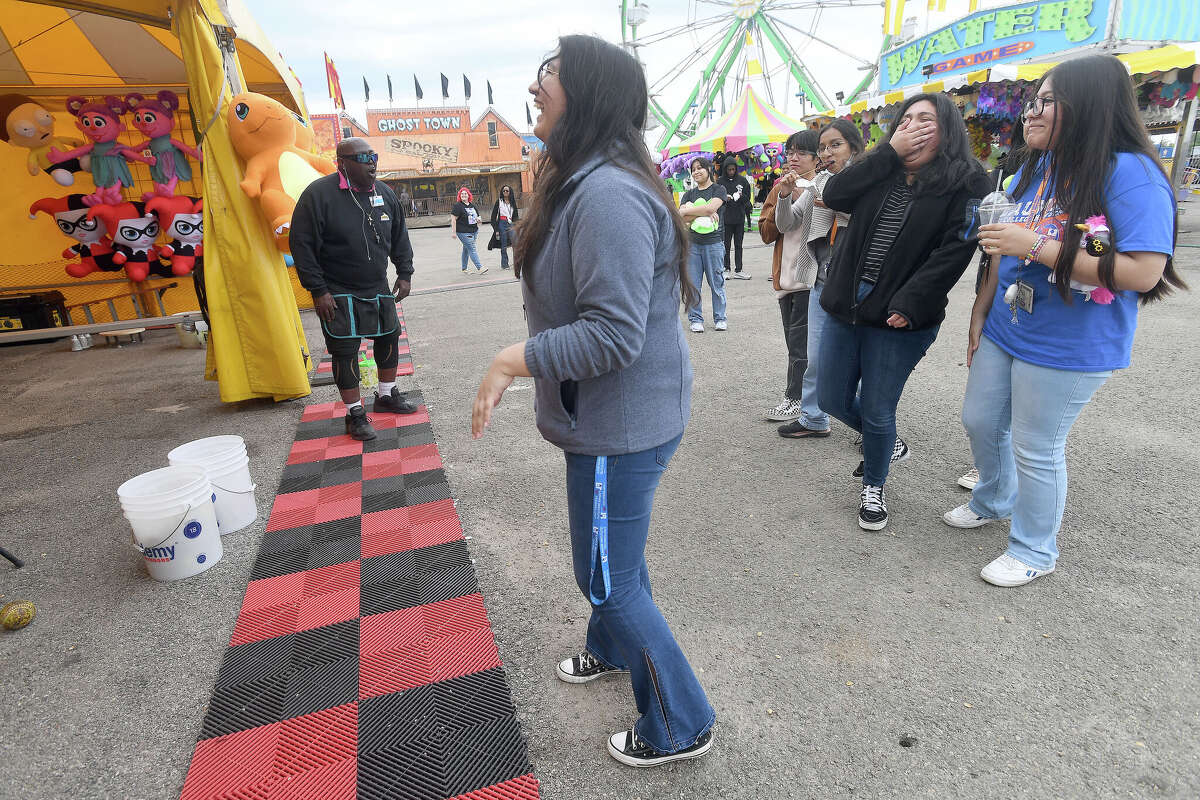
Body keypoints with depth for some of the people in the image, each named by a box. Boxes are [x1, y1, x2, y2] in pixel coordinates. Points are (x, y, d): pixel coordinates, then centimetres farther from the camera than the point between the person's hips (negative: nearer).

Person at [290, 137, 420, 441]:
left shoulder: (384, 193, 4)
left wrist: (404, 273, 9)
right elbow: (302, 245, -14)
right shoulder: (318, 195, -14)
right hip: (338, 294, -6)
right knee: (345, 352, -2)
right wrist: (318, 290, -16)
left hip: (379, 288, 6)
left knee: (390, 336, 14)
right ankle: (354, 413, 11)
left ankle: (386, 396, 34)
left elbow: (400, 237, 14)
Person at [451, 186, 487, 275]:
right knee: (472, 249, -11)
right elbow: (453, 219, -11)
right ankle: (479, 268, -13)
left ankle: (464, 269, 22)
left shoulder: (472, 205, 14)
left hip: (473, 231, 7)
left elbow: (477, 216, 27)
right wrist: (454, 232, -17)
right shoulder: (458, 206, -8)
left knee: (466, 249, 14)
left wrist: (478, 219, 2)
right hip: (464, 232, -7)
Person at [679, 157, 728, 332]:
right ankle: (696, 319, 11)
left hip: (713, 243, -3)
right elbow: (683, 218, 1)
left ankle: (719, 318, 12)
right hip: (692, 243, 3)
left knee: (716, 283, 1)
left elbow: (711, 208, -14)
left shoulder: (718, 189, 5)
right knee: (693, 284, 2)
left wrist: (688, 210, -6)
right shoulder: (689, 193, 15)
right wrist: (704, 213, -11)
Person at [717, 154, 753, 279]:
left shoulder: (742, 181, 6)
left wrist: (741, 196, -11)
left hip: (739, 218, 2)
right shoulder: (720, 182, 1)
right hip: (726, 218, -2)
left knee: (738, 245, 5)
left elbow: (748, 197, 10)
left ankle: (738, 270, 8)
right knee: (726, 245, 1)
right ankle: (726, 269, 11)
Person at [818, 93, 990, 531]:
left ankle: (873, 487, 31)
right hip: (844, 309, 5)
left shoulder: (967, 185, -4)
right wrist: (889, 151, -10)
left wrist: (907, 305, -24)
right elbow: (834, 195, -7)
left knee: (876, 413, 5)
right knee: (832, 400, 12)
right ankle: (888, 442, 42)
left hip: (899, 321, -5)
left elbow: (954, 252, -15)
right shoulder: (882, 171, 9)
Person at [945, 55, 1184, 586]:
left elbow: (1143, 272, -25)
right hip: (1004, 330, 8)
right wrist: (981, 312, 12)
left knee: (1036, 450, 5)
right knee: (979, 422, 18)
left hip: (1067, 349, -7)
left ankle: (1034, 551, 28)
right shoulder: (1034, 170, 6)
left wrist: (1036, 247, -27)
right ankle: (994, 502, 46)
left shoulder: (1131, 174, -18)